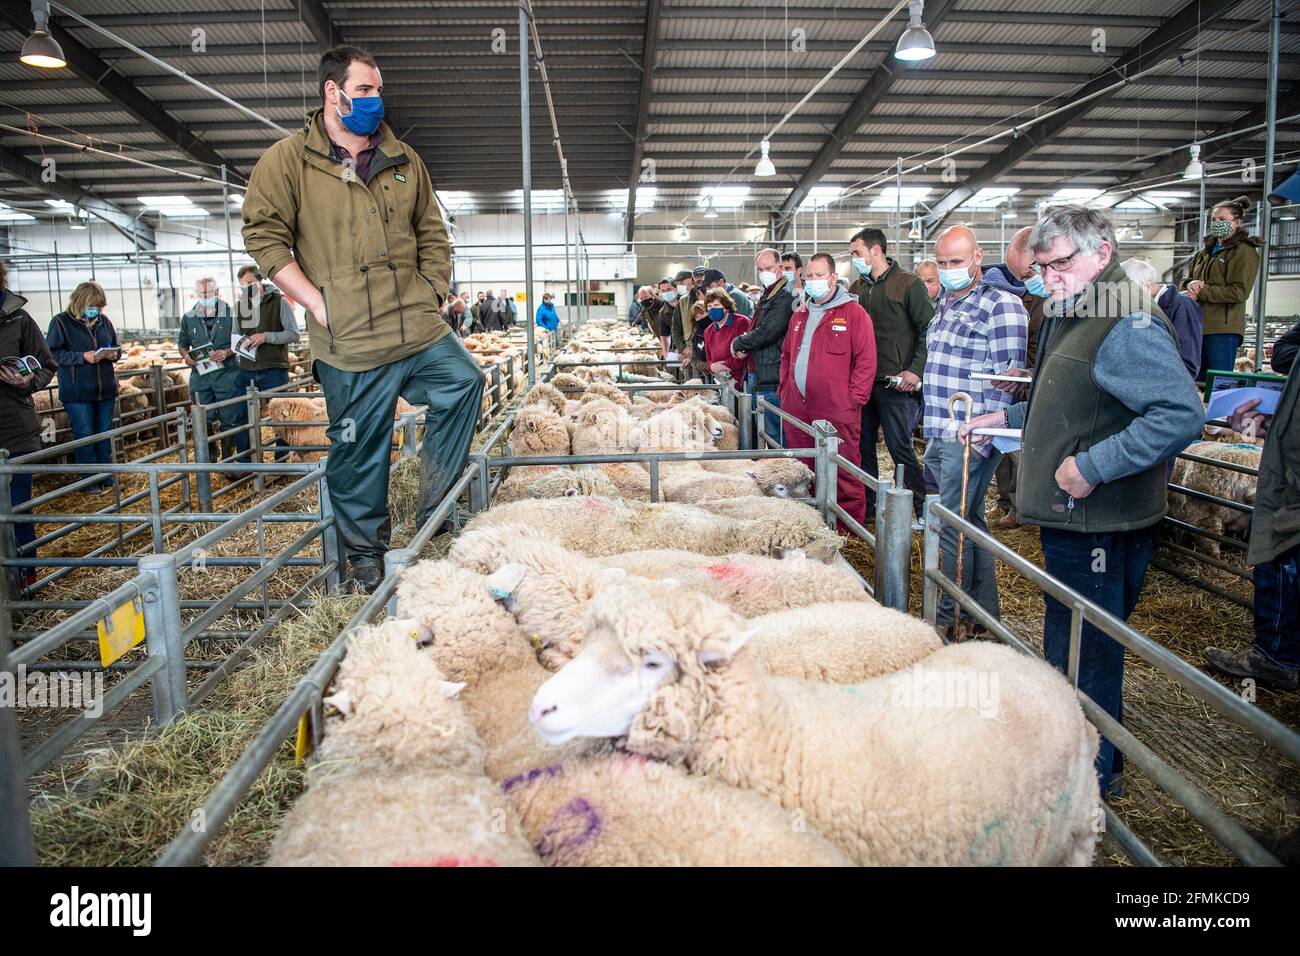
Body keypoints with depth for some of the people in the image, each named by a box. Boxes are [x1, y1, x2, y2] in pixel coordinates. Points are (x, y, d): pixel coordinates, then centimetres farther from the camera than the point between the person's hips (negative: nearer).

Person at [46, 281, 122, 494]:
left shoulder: (104, 321, 7)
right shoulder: (61, 322, -7)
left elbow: (116, 347, 18)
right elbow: (52, 353, -10)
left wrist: (113, 354, -5)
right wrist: (83, 357, -20)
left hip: (106, 390, 5)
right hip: (77, 394, -5)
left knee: (104, 434, 12)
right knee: (84, 436, 0)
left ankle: (106, 479, 22)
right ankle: (91, 482, 9)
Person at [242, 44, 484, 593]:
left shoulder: (404, 161, 15)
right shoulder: (288, 160, 2)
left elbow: (432, 234, 20)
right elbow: (264, 236, -2)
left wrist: (432, 293, 7)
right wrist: (318, 303, -10)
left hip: (420, 330, 4)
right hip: (349, 343, -4)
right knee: (358, 451, 2)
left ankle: (433, 513, 9)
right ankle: (365, 556, 21)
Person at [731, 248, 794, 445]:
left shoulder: (784, 298, -14)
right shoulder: (765, 297, 18)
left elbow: (766, 333, -22)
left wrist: (738, 343, -7)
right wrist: (745, 347, 2)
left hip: (771, 379, -10)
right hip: (757, 374, 10)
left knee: (773, 433, -7)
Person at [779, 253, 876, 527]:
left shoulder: (854, 313, -3)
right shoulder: (800, 315, 18)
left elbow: (866, 360, -8)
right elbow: (787, 355, 26)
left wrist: (853, 399, -13)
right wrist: (785, 389, 14)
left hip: (837, 411, -6)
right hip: (798, 409, 7)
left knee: (844, 470, -3)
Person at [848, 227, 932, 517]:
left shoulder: (908, 284, -5)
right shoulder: (857, 288, 13)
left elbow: (929, 330, -7)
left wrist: (916, 370, -15)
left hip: (895, 383, -6)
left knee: (899, 446, -4)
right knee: (863, 444, 11)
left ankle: (923, 509, 8)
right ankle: (867, 506, 23)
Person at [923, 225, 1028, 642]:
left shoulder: (1001, 305, -12)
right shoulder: (948, 304, 17)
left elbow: (1006, 377, -17)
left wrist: (981, 438, -19)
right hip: (940, 436, 9)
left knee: (952, 528, -5)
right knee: (971, 522, 16)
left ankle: (951, 621, 7)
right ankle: (984, 611, 27)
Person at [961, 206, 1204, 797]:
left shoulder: (1128, 326, -19)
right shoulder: (1074, 317, 15)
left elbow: (1180, 415, -30)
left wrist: (1091, 466, -29)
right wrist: (1008, 417, 20)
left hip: (1100, 528, -11)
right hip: (1069, 522, 11)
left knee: (1085, 658, 2)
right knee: (1067, 649, 21)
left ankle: (1090, 777, 19)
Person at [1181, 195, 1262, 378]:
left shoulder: (1244, 251, -2)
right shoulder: (1207, 250, 21)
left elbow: (1239, 292, -12)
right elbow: (1187, 278, 21)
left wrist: (1201, 292, -13)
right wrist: (1191, 284, -3)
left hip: (1223, 329, -7)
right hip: (1198, 325, 7)